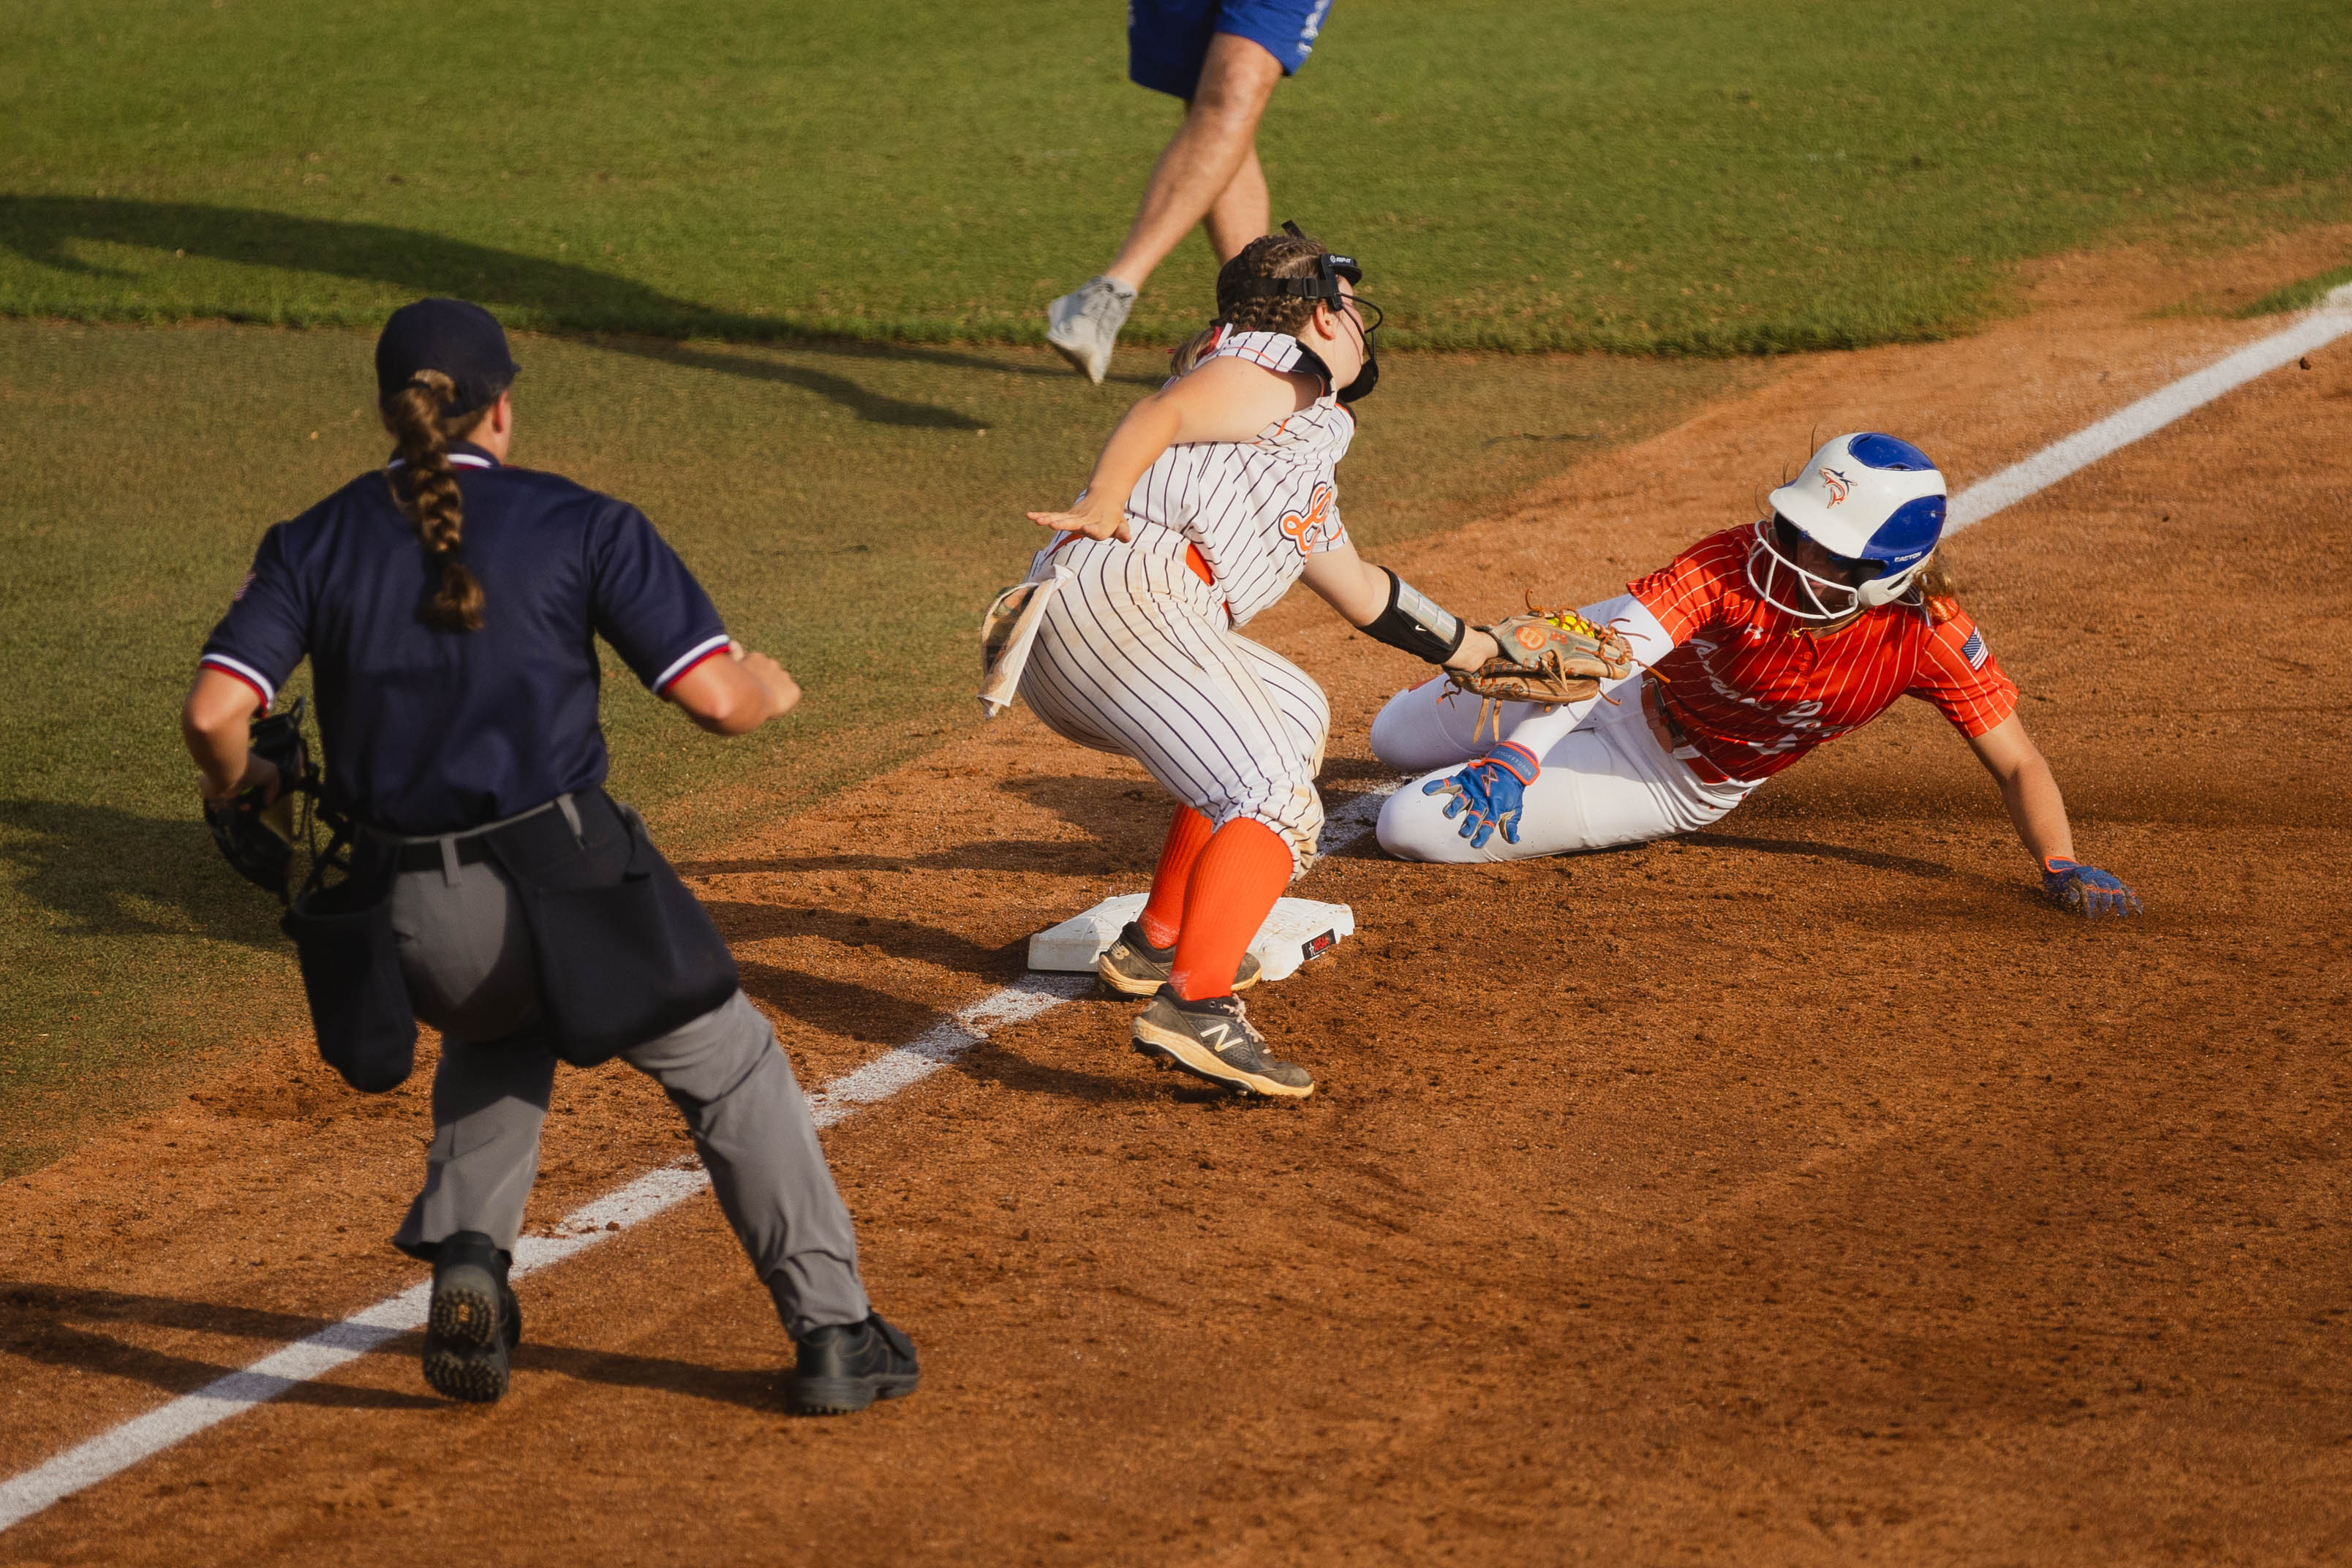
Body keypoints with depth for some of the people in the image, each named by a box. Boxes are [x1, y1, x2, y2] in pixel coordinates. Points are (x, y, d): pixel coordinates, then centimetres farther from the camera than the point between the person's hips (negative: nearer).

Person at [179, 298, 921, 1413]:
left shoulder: (315, 544, 5)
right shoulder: (580, 526, -2)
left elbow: (212, 710, -8)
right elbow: (715, 696, -9)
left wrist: (236, 780, 14)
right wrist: (773, 689, 14)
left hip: (409, 921, 4)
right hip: (565, 890, -3)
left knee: (501, 1023, 36)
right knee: (727, 1064, 16)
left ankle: (465, 1258, 17)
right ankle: (831, 1331, 16)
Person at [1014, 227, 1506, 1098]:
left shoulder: (1307, 447, 36)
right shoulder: (1278, 369, 8)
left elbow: (1358, 589, 46)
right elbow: (1162, 413, -10)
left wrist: (1475, 649, 54)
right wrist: (1104, 504, -26)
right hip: (1124, 583, -10)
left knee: (1293, 715, 29)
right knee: (1279, 800, -19)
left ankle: (1157, 944, 25)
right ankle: (1194, 1005, -40)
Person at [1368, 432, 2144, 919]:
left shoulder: (1925, 638, -31)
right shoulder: (1737, 564, -33)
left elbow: (2017, 764, -23)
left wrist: (2061, 868, -38)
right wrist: (1521, 747, -59)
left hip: (1674, 787, -1)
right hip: (1608, 680, 1)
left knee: (1410, 826, -10)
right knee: (1395, 738, 18)